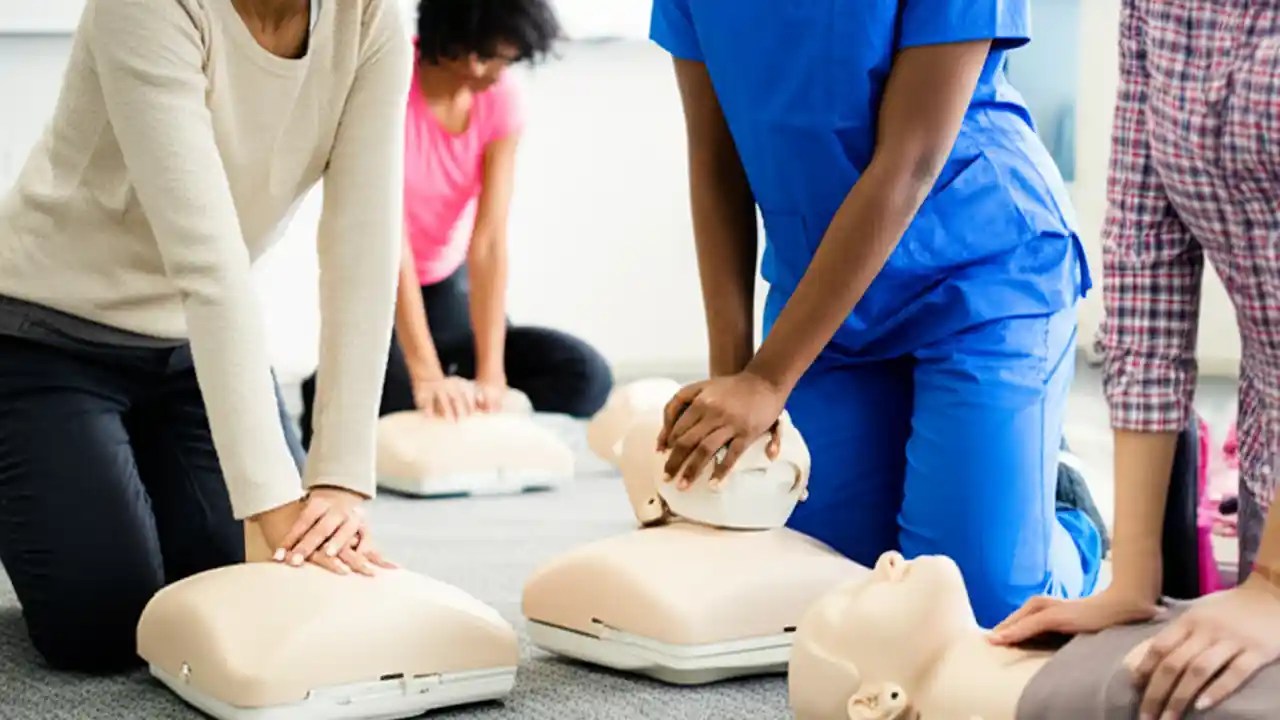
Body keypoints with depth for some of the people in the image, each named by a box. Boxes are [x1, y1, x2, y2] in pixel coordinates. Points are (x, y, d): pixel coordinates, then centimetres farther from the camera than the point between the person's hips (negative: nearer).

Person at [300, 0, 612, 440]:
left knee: (584, 377, -12)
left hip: (448, 286, 4)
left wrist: (490, 373, -27)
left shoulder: (500, 101, -12)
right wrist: (426, 376, -37)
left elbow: (489, 241, -18)